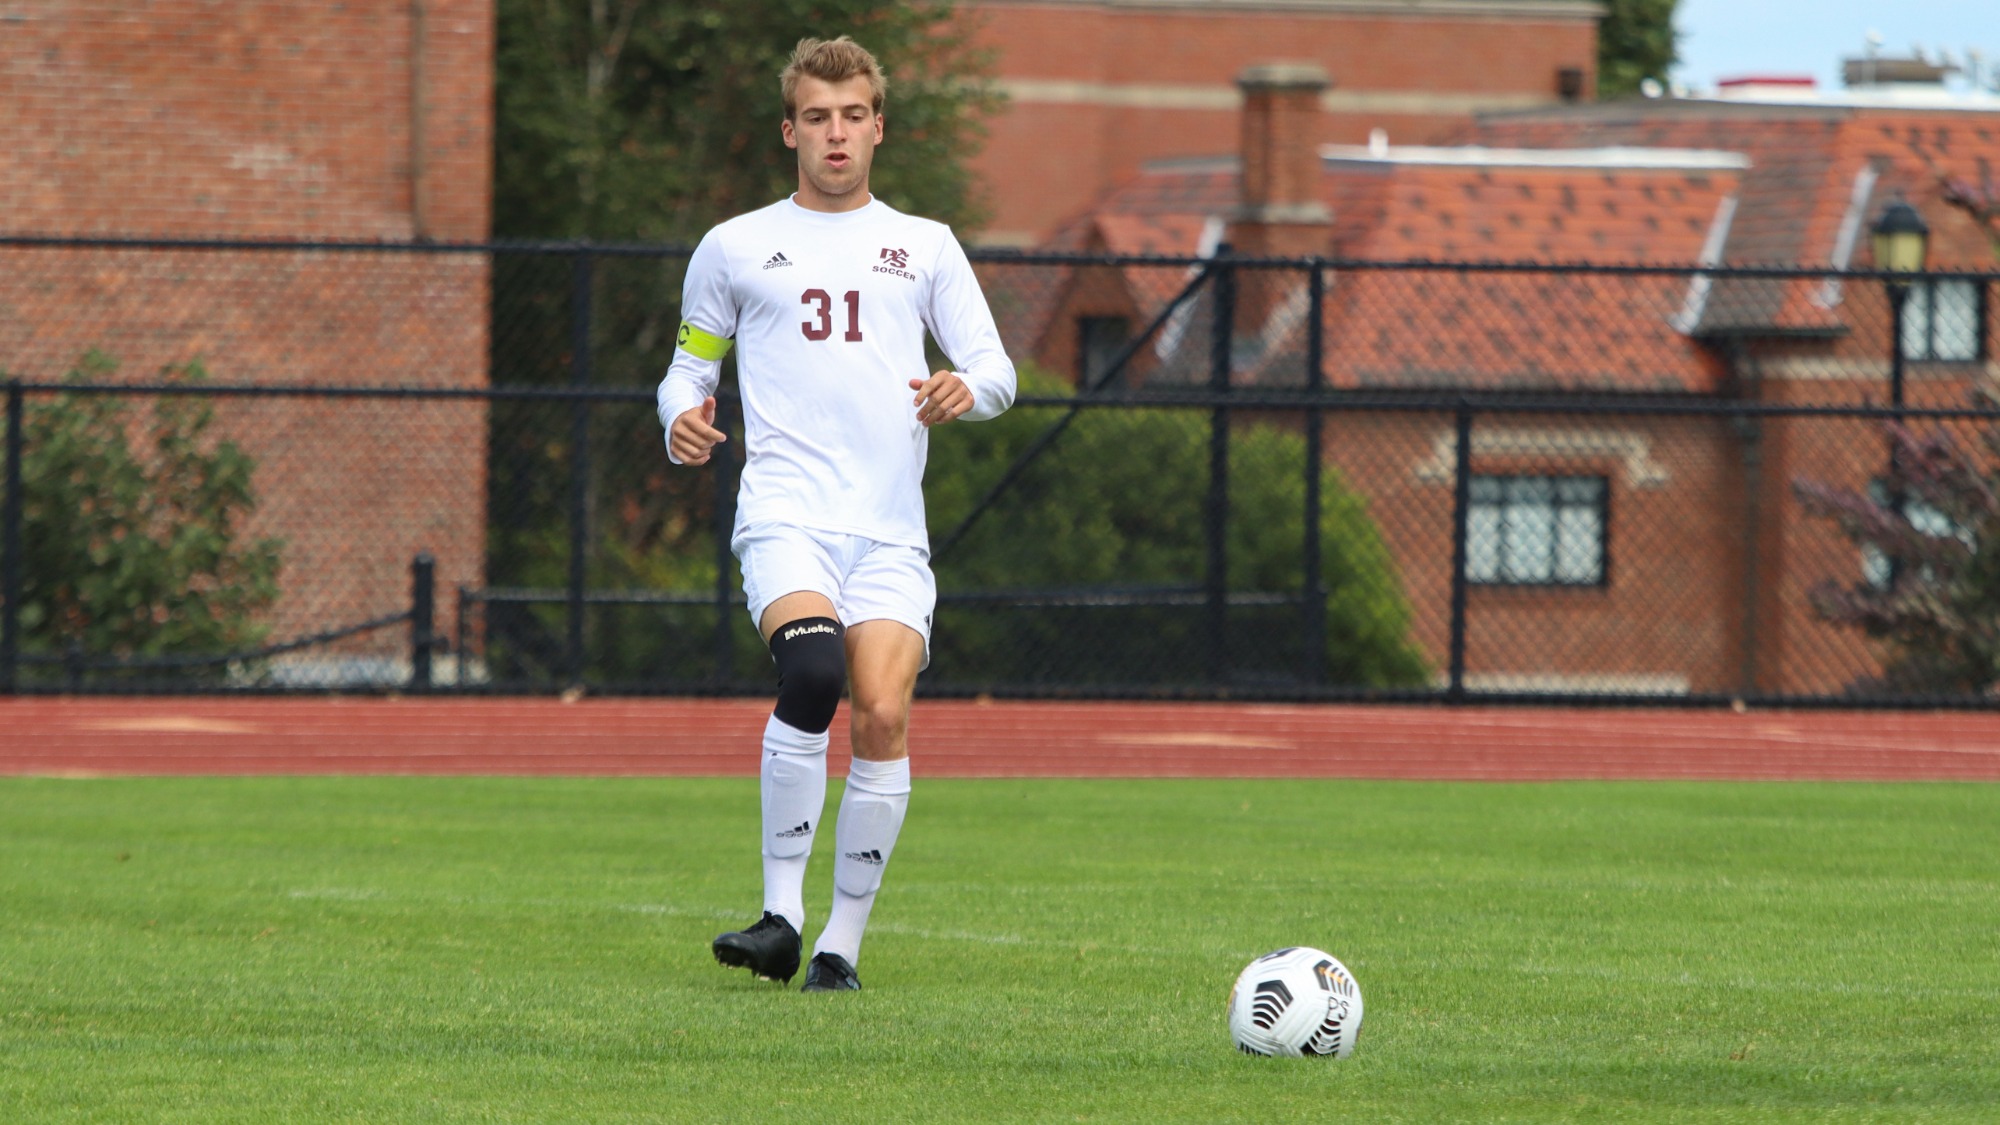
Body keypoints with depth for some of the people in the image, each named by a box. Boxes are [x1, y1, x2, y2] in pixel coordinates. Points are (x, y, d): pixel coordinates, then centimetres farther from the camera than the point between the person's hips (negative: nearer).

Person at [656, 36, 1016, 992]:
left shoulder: (925, 247, 18)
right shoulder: (734, 249, 16)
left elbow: (995, 368, 12)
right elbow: (690, 366, 21)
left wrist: (967, 391, -11)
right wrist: (682, 419, -2)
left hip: (892, 529, 2)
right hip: (786, 511, -2)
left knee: (883, 715, -14)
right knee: (813, 671, -28)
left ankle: (842, 942, -2)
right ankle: (780, 917, -21)